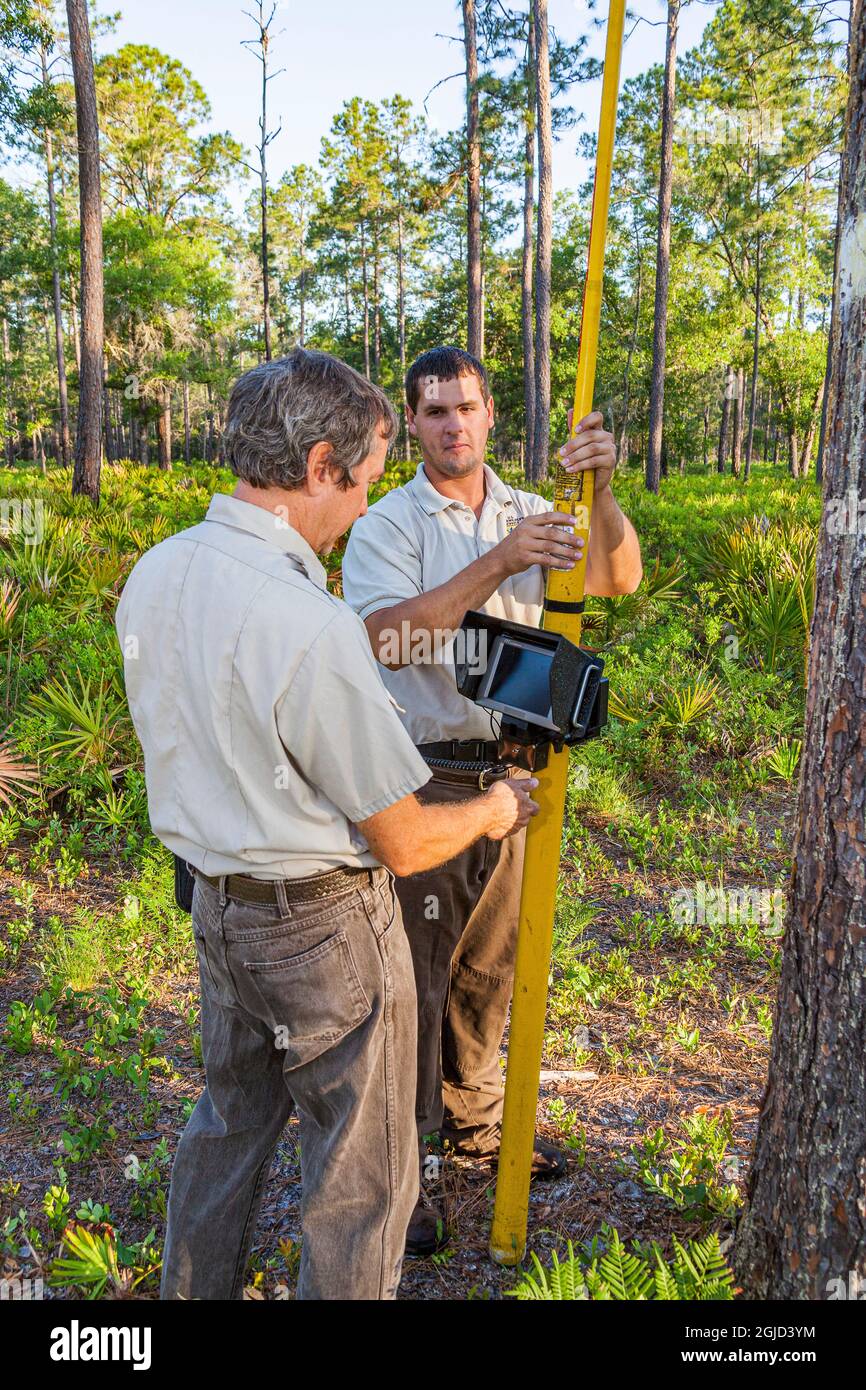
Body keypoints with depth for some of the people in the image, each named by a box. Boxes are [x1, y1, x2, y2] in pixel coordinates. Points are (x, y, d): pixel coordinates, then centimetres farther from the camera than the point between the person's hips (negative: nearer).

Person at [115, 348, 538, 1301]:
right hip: (325, 925, -8)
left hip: (216, 903, 8)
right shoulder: (313, 626, -29)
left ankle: (191, 1291, 48)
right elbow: (403, 846, -19)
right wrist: (492, 812, 1)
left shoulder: (151, 577, -4)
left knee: (231, 1118, 28)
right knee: (360, 1174, 13)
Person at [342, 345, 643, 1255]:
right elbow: (388, 636, -23)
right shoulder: (387, 525, -8)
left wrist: (601, 492, -23)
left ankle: (470, 1118, 39)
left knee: (489, 957, 18)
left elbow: (620, 578, -6)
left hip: (507, 768, 5)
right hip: (423, 776, -5)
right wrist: (495, 564, -29)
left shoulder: (528, 514, 7)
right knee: (415, 968, 2)